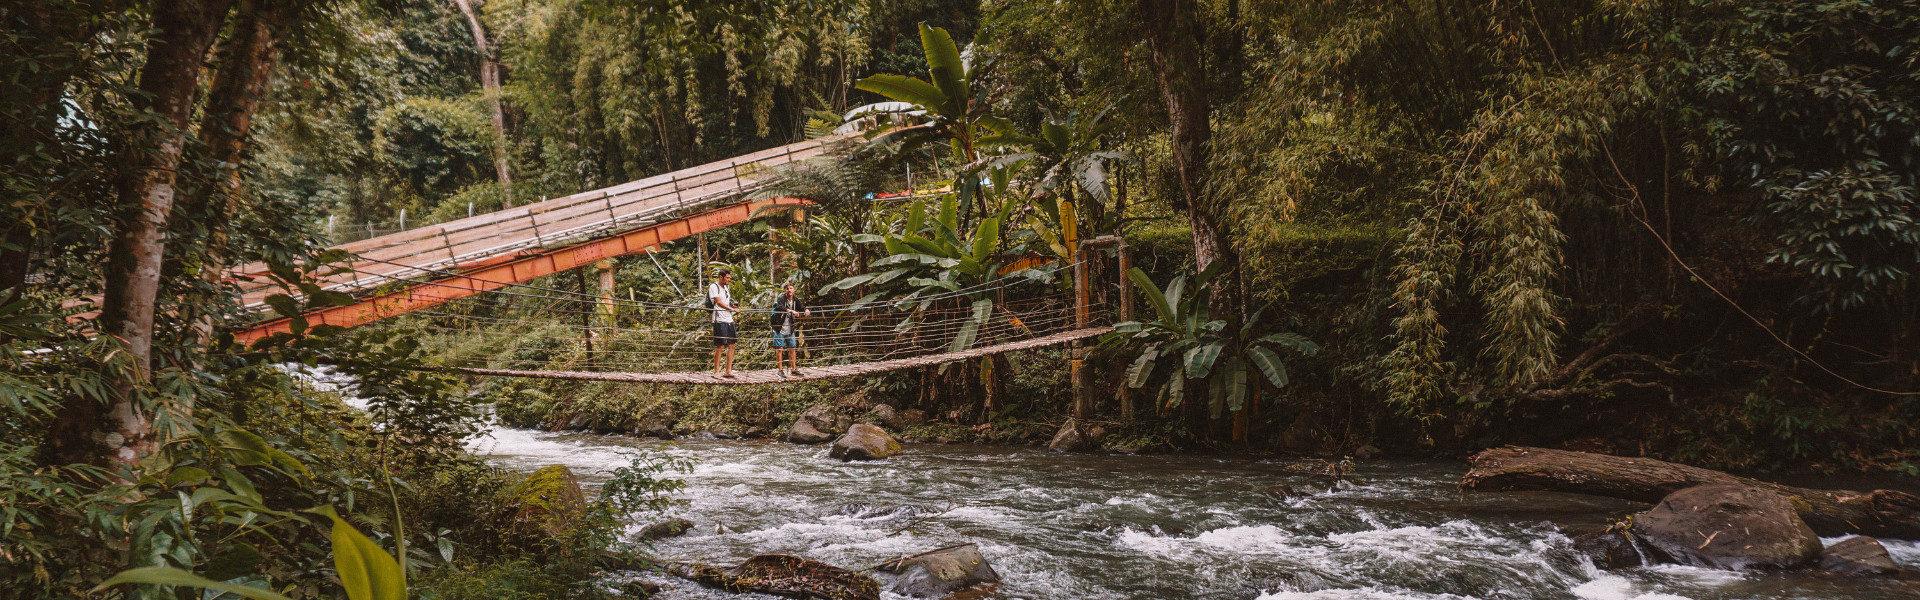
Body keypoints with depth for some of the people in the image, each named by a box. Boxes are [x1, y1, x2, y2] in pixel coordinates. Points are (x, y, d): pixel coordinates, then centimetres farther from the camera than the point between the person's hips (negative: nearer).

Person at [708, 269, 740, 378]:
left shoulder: (726, 288, 20)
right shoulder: (713, 287, -5)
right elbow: (718, 302, -14)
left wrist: (733, 306, 5)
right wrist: (732, 309, -19)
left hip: (729, 319, 8)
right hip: (719, 320, -8)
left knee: (731, 345, 6)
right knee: (720, 346, -8)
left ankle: (728, 371, 10)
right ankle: (716, 372, -2)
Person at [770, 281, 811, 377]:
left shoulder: (795, 300, 4)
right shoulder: (781, 299, -13)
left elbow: (801, 307, -7)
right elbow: (779, 307, -33)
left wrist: (806, 310, -32)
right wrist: (791, 311, -47)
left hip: (790, 329, 5)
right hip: (779, 328, -5)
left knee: (792, 349, 8)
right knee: (779, 348, -4)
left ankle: (794, 369, 16)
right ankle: (780, 370, 2)